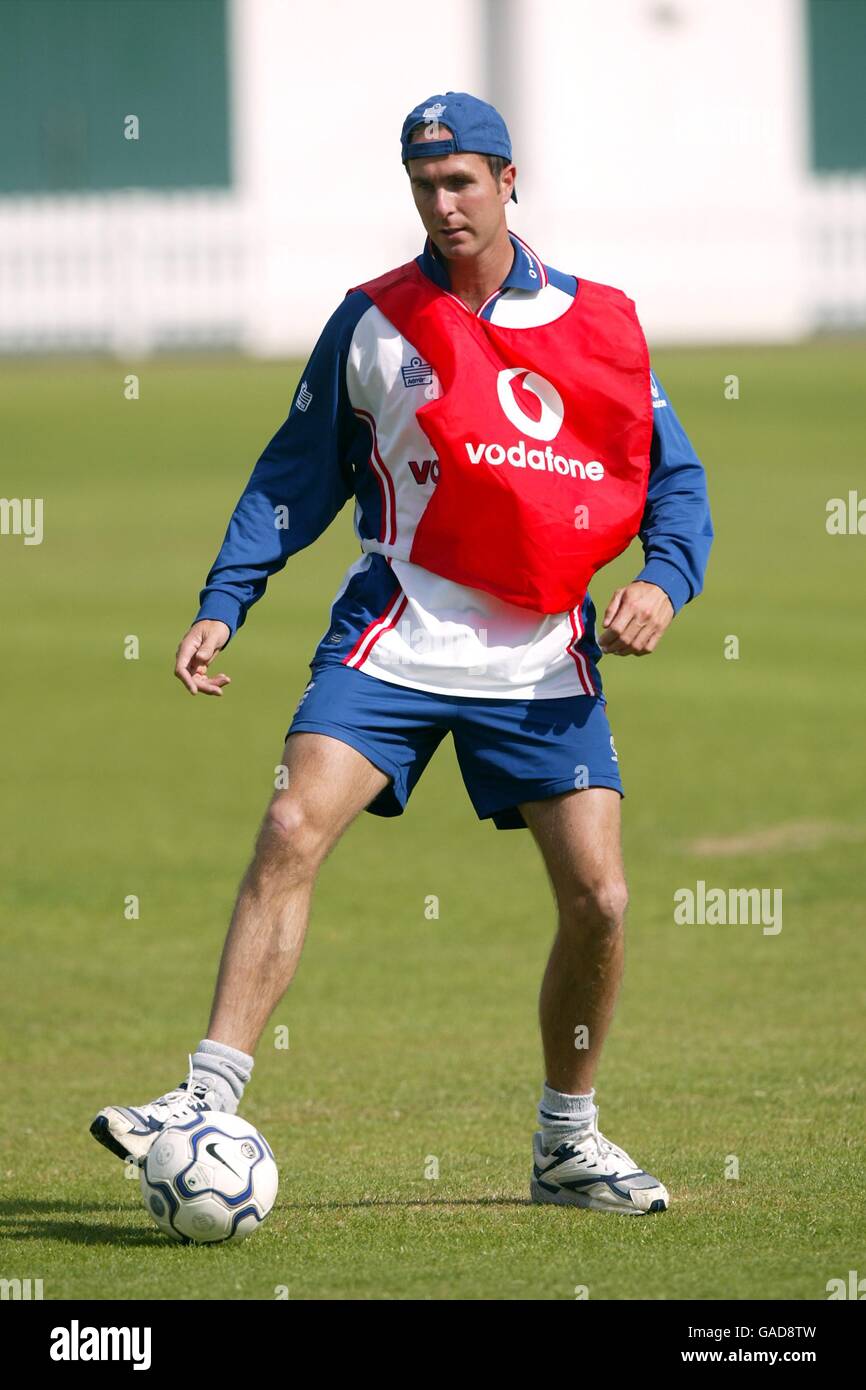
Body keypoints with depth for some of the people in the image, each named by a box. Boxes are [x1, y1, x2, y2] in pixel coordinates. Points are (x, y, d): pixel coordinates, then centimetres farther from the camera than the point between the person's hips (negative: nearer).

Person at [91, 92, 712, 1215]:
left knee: (599, 898, -5)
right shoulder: (375, 322, 4)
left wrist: (664, 578, -9)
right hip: (396, 640, -1)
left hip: (543, 659, 1)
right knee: (291, 835, -20)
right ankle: (210, 1102, -20)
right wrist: (223, 603, 0)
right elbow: (296, 475, 10)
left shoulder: (600, 324, 6)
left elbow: (674, 475, 11)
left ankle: (569, 1143, 15)